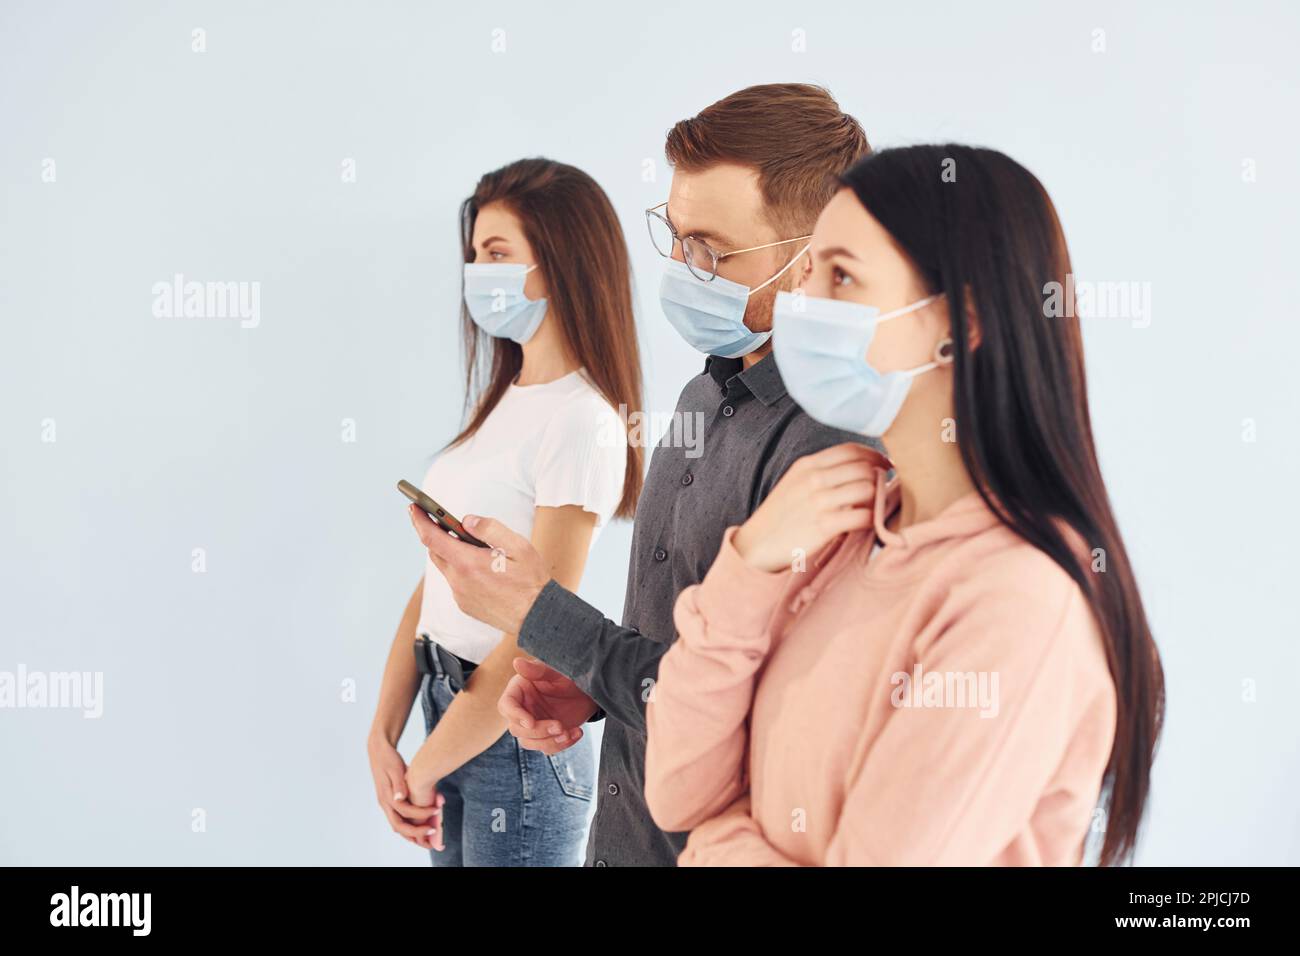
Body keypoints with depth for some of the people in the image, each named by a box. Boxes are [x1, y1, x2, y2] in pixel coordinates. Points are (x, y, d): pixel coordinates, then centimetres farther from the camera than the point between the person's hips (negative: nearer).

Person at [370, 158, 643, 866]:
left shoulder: (582, 423, -19)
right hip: (449, 708, 7)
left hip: (515, 740, -7)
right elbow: (435, 580, 6)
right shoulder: (503, 402, 8)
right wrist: (382, 736, -1)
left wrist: (421, 771, -10)